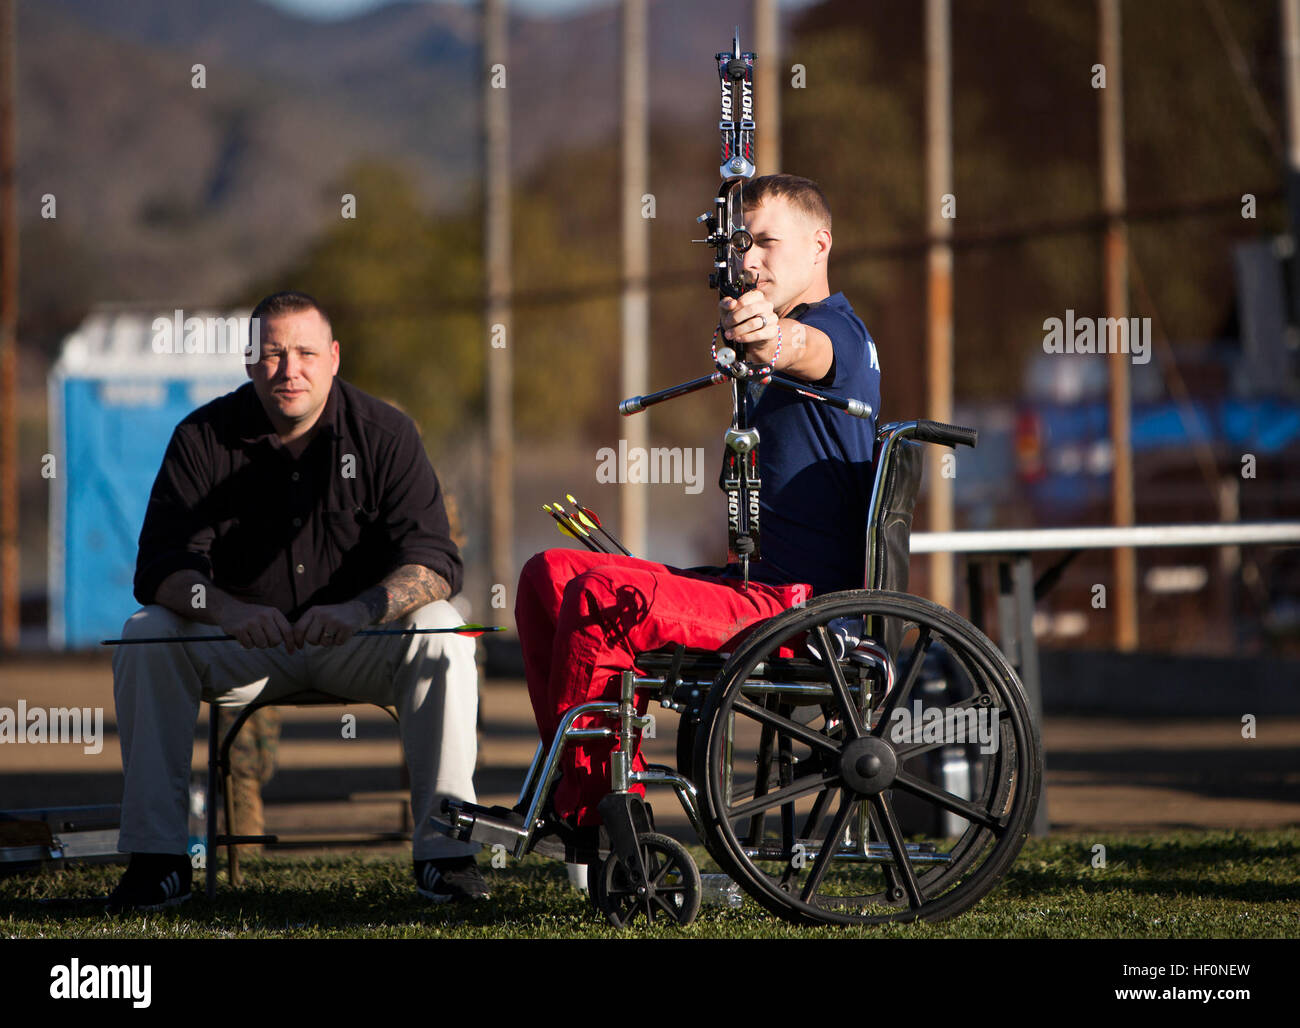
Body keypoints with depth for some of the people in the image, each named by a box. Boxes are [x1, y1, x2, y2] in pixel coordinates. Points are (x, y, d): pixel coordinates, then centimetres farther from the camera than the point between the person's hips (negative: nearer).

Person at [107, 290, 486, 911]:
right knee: (145, 638, -25)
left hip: (358, 646, -1)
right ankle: (156, 855, -21)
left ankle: (444, 851, -26)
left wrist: (361, 609, -38)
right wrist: (228, 609, -36)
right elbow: (162, 566, -14)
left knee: (439, 632, -30)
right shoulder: (204, 437, -6)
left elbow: (433, 558, -16)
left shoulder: (383, 434, -8)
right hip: (241, 645, 1)